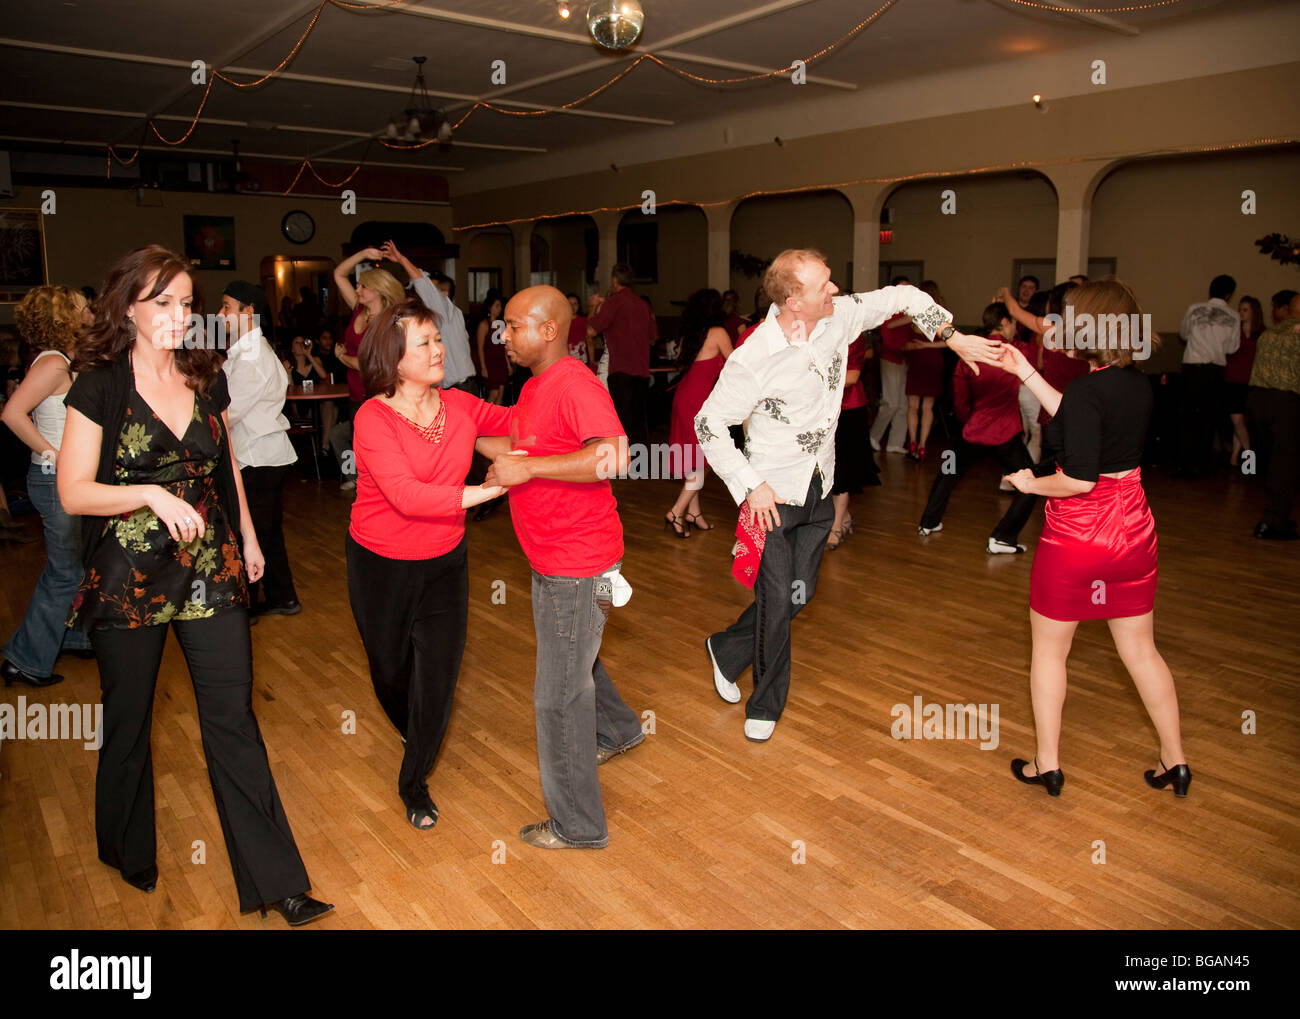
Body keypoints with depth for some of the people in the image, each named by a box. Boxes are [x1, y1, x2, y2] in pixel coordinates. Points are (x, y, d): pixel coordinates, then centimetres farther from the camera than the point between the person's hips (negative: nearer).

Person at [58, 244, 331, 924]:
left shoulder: (207, 378, 6)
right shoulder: (100, 387, -7)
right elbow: (73, 491, -9)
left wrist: (247, 535, 19)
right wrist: (152, 494, -24)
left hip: (211, 572, 3)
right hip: (128, 578, -3)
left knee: (233, 717, 2)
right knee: (129, 721, 14)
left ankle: (274, 880, 9)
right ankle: (128, 851, 41)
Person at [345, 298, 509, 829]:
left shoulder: (459, 406, -7)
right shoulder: (372, 419, -21)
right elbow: (406, 495, -32)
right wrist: (485, 491, -38)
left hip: (444, 562, 3)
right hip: (381, 566, -2)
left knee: (439, 675, 3)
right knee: (391, 669, 19)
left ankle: (414, 784, 27)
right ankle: (412, 732, 55)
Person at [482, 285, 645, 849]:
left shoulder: (576, 385, -21)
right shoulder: (536, 386, 11)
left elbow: (612, 457, -33)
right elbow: (518, 447, 19)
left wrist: (528, 468, -31)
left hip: (576, 566, -11)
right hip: (552, 560, 11)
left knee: (559, 694, -2)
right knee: (573, 658, 30)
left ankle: (577, 824, 14)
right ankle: (617, 730, 56)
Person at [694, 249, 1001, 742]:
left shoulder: (838, 318, -7)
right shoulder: (753, 358, -23)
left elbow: (903, 297, 7)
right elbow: (708, 425, -15)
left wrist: (954, 337, -3)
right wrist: (750, 486, -18)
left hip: (819, 489, 6)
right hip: (773, 495, -6)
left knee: (799, 593, 12)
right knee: (777, 599, -2)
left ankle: (726, 650, 36)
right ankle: (765, 705, 21)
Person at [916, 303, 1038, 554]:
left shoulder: (968, 356, 2)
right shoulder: (1019, 352, -8)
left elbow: (960, 402, 8)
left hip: (973, 432, 4)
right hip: (1006, 435, -4)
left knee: (948, 474, 25)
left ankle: (929, 522, 33)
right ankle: (1002, 538, -3)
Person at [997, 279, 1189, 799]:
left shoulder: (1087, 388, -21)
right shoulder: (1138, 383, 1)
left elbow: (1080, 479, -26)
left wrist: (1031, 484, -8)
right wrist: (1024, 372, 17)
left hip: (1075, 536, -7)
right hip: (1132, 532, 7)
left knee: (1049, 649, 12)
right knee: (1140, 649, 19)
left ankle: (1047, 765, 21)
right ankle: (1175, 761, 28)